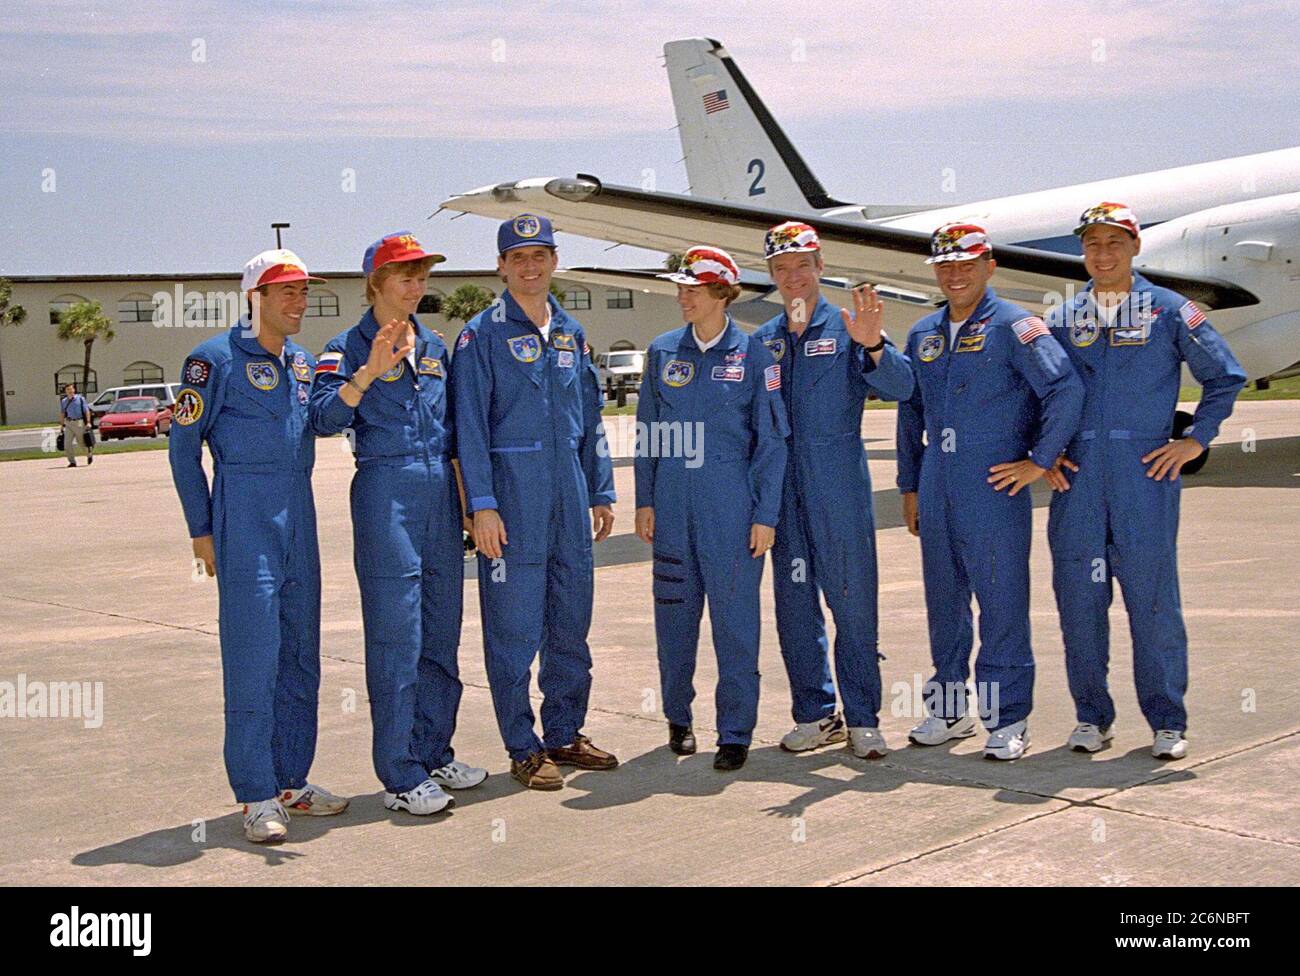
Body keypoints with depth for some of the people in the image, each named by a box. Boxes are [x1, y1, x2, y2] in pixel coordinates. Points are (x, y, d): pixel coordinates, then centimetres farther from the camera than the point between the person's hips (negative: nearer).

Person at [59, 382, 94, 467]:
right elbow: (62, 413, 17)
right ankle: (72, 461, 2)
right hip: (68, 423, 3)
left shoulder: (80, 399, -2)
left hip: (79, 423, -3)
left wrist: (88, 422, -10)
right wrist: (62, 425, 13)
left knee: (82, 441, 5)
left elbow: (87, 411, -3)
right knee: (67, 443, -7)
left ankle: (89, 454, 34)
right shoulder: (63, 401, 10)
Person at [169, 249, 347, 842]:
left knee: (300, 653, 9)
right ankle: (256, 797, -1)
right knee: (252, 652, -7)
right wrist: (201, 530, -6)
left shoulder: (301, 360, 14)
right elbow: (184, 444, -4)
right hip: (245, 515, -7)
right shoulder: (216, 358, -6)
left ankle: (291, 781, 19)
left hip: (300, 512, 7)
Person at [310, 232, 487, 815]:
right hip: (385, 492, -6)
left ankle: (434, 755, 23)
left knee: (441, 635, 11)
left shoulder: (435, 348, 16)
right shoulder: (349, 348, -2)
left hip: (439, 490, 7)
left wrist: (464, 497, 14)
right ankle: (400, 776, 0)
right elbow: (324, 417, -17)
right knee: (395, 639, -6)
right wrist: (369, 373, -27)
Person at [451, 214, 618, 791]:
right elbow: (469, 424, -8)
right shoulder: (482, 335, -3)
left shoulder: (571, 333, 14)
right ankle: (524, 749, 9)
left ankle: (565, 735, 24)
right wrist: (482, 504, -14)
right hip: (513, 500, -6)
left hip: (570, 502, 6)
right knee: (515, 630, -1)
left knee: (571, 625, 12)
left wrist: (601, 492, 13)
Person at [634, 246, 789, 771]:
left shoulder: (753, 355, -1)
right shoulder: (662, 351, 8)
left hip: (731, 501, -3)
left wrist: (765, 515, -5)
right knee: (674, 610, 9)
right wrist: (644, 501, 7)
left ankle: (735, 732, 7)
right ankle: (678, 718, 25)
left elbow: (772, 439, -1)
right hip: (673, 502, 3)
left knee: (735, 615, -2)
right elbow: (647, 431, 13)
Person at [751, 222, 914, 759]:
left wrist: (872, 346, -32)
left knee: (853, 600, -2)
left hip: (840, 485, -4)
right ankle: (815, 714, 19)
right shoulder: (762, 341, 12)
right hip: (782, 488, 4)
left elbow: (899, 387, -12)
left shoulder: (847, 329, 1)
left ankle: (863, 719, 6)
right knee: (794, 601, 7)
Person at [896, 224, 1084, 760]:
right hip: (936, 492, 6)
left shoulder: (1013, 327, -5)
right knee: (943, 601, 13)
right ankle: (949, 707, 25)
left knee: (1002, 604, -3)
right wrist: (909, 485, 17)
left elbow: (1066, 389, -13)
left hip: (995, 489, -6)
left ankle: (1008, 720, 5)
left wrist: (1040, 460, -12)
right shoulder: (924, 334, 15)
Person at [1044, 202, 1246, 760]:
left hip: (1145, 471, -2)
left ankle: (1167, 721, 11)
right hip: (1076, 477, 2)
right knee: (1078, 594, 4)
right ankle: (1091, 715, 16)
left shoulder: (1169, 311, 5)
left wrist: (1196, 439, 1)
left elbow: (1225, 376, 9)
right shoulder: (1062, 319, 12)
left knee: (1153, 597, 0)